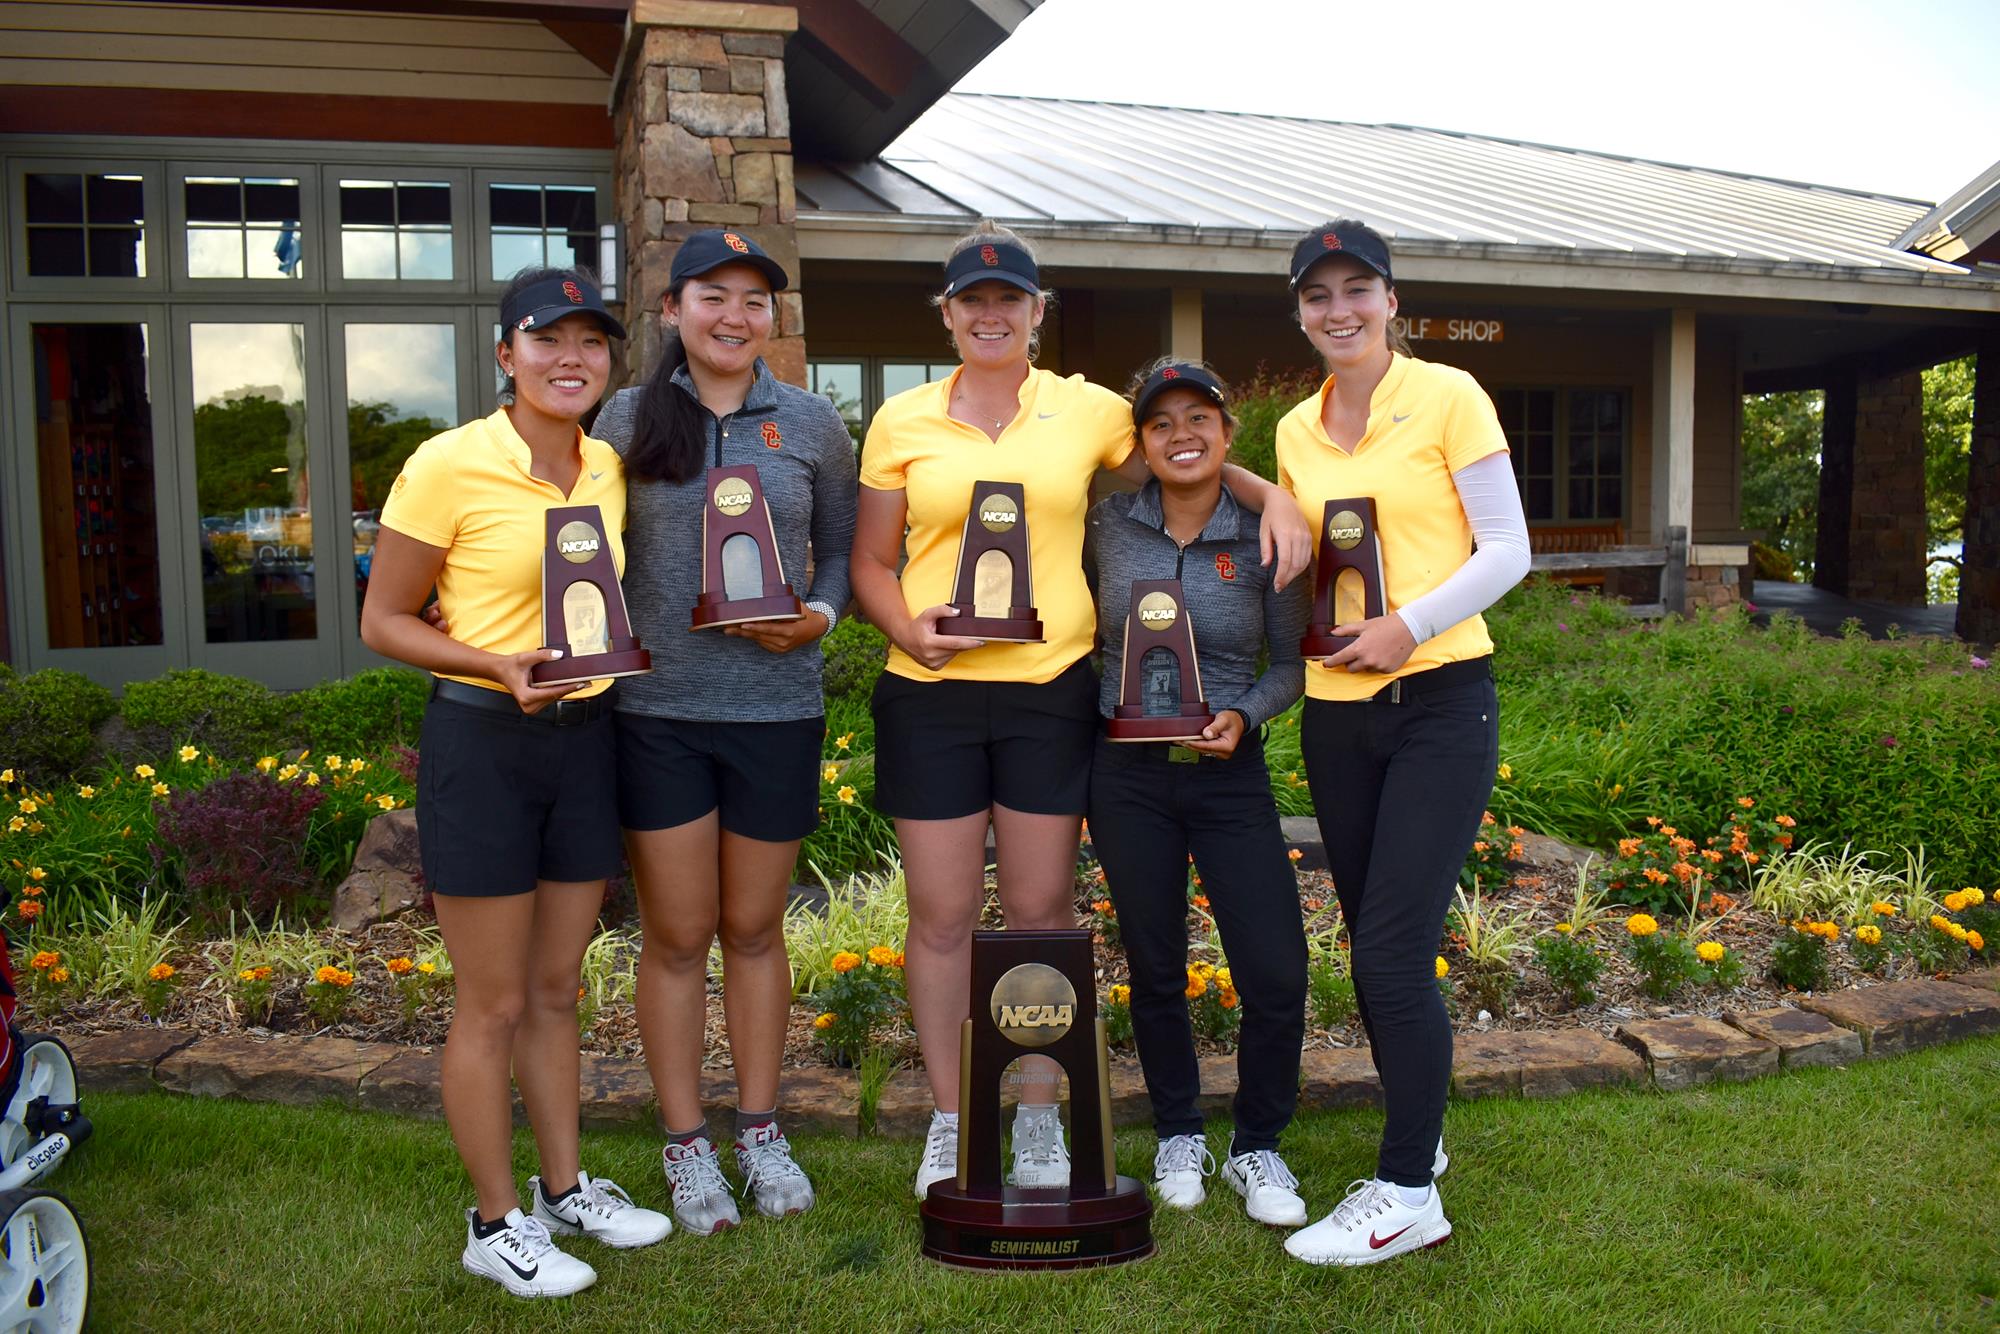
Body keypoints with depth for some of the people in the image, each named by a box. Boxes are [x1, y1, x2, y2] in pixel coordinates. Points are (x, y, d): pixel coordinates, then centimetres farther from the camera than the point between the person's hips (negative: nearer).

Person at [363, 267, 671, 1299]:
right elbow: (383, 622, -8)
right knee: (493, 1005, 5)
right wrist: (500, 667, -22)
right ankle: (496, 1224, 22)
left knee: (556, 988, 18)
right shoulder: (449, 465, -12)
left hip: (585, 737, 6)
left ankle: (564, 1187, 33)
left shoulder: (608, 466, 6)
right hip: (480, 742, -6)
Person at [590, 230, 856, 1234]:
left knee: (754, 927, 13)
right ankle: (685, 1144, 24)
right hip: (656, 708, 0)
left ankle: (760, 1131, 30)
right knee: (678, 933, 8)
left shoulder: (812, 423, 5)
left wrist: (818, 616, -9)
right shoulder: (627, 419, 3)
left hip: (776, 708, 1)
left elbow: (843, 546, 10)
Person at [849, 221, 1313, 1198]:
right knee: (941, 913, 6)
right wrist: (908, 629, -10)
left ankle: (1039, 1119, 24)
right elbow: (871, 561, 8)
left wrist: (1273, 498, -4)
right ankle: (949, 1120, 24)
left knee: (1042, 909, 7)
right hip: (931, 693, 1)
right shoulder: (901, 422, 5)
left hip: (1050, 687, 0)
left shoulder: (1090, 410, 4)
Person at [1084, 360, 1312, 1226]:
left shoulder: (1263, 538, -5)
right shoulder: (1110, 525, -1)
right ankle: (1178, 1137, 33)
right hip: (1128, 773, 1)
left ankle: (1256, 1149, 19)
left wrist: (1243, 715, -15)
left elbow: (1292, 662, 1)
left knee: (1276, 975, -6)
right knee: (1155, 967, 11)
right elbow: (1079, 625, 14)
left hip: (1230, 774, -1)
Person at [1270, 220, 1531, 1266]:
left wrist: (1408, 625, -18)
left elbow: (1506, 549, -7)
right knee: (1373, 949, 13)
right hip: (1335, 711, 6)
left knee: (1393, 952, -10)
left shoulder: (1448, 396, -4)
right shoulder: (1296, 431, 12)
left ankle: (1407, 1191, 5)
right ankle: (1417, 1132, 31)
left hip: (1439, 702, -6)